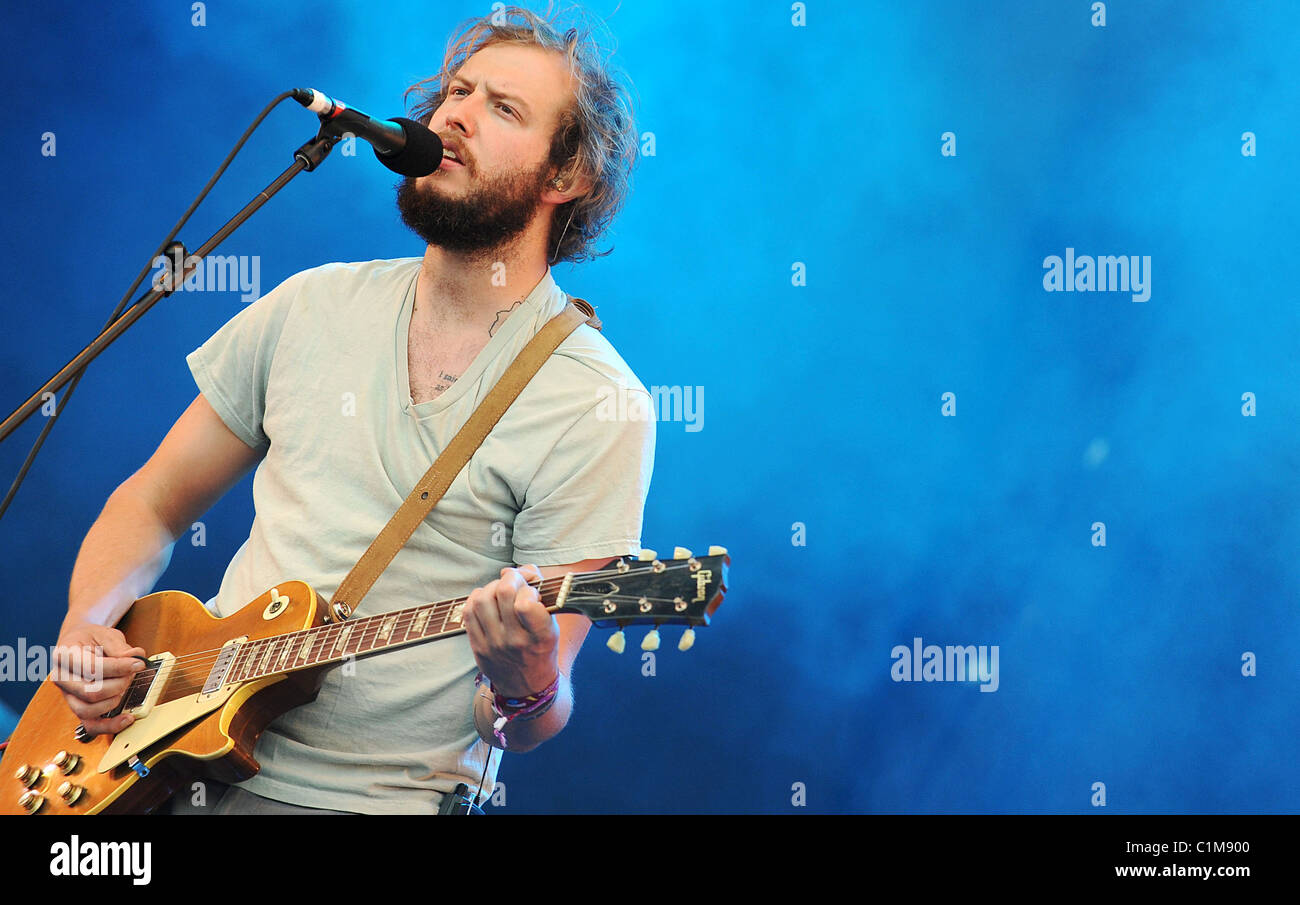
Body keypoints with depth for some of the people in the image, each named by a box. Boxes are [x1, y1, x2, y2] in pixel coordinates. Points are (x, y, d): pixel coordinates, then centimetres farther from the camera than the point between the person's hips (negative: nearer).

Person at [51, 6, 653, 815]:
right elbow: (153, 506, 19)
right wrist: (86, 627, 1)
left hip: (378, 797, -4)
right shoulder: (316, 307, 10)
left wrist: (525, 687, -28)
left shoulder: (596, 408, -6)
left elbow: (532, 726, -7)